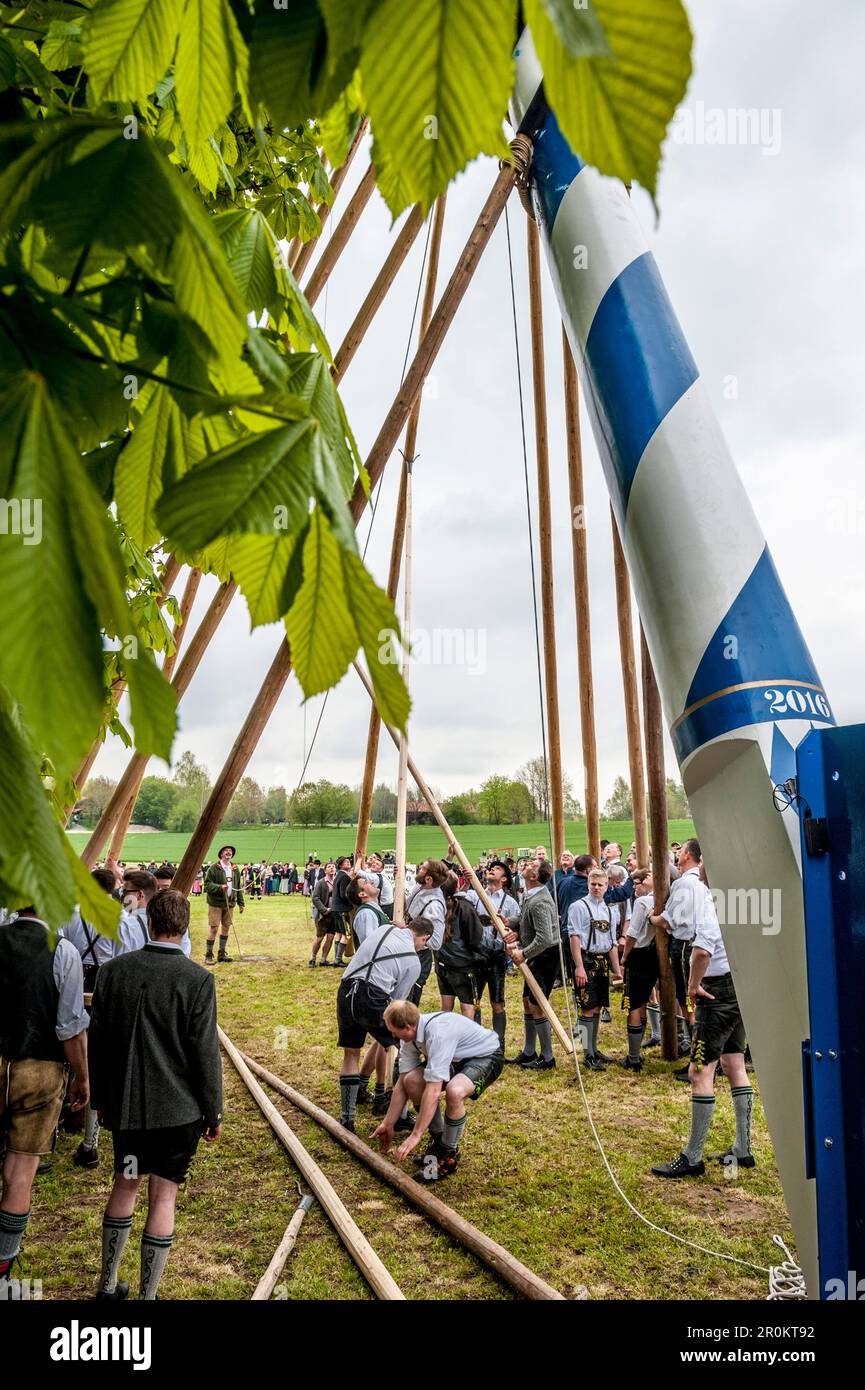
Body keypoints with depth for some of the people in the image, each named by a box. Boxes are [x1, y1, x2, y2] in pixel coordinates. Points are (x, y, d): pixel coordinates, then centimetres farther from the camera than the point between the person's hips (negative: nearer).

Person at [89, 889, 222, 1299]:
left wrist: (101, 1099, 16)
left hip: (124, 1104, 4)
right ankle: (147, 1294, 18)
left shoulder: (114, 970, -5)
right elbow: (205, 1053, -12)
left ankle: (108, 1285, 34)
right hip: (177, 1107, -4)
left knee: (125, 1184, 22)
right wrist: (213, 1113, 0)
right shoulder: (198, 980, -16)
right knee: (163, 1196, 8)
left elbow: (97, 1041, 3)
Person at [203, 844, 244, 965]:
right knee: (213, 928, -5)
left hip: (229, 903, 6)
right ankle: (208, 955, 4)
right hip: (216, 903, -6)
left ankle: (222, 953, 22)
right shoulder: (214, 868, -6)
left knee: (226, 927, 11)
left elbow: (239, 887, 15)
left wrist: (240, 903, 12)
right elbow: (207, 884, -10)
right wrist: (220, 887, -24)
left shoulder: (235, 869, 11)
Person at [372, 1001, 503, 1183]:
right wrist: (388, 1124, 2)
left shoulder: (438, 1033, -36)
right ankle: (438, 1139, 9)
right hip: (458, 1059, 8)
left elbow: (433, 1092, -36)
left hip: (486, 1056, -8)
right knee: (412, 1081, -12)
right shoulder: (410, 1035, -10)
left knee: (454, 1091, -36)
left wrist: (415, 1136, -32)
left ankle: (449, 1154, -10)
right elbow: (402, 1083, -1)